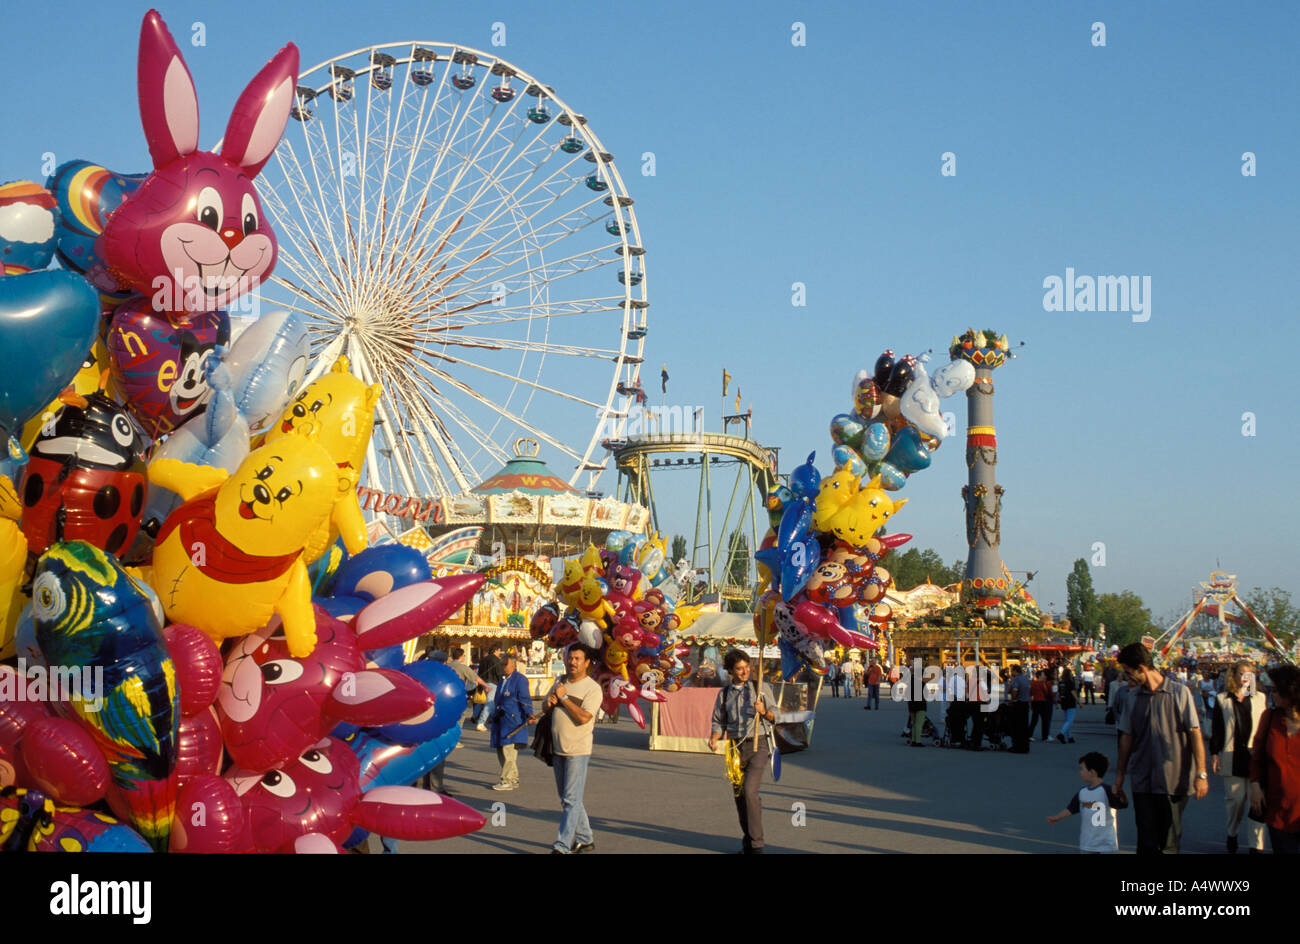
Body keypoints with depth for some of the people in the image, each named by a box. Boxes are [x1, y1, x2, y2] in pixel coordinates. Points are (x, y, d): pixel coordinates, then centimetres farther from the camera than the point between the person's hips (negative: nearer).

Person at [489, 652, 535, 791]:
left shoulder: (520, 679, -7)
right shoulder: (503, 679, 19)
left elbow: (525, 700, -12)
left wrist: (529, 714, -24)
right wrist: (495, 715, 26)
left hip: (513, 721, -9)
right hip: (501, 721, 9)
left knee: (509, 751, -9)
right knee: (501, 752, 10)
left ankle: (507, 781, -3)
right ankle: (514, 779, 19)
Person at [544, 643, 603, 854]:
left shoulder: (593, 688, -8)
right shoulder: (559, 682, 12)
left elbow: (583, 717, -20)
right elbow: (545, 706, 21)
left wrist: (563, 697, -16)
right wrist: (550, 701, -2)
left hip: (578, 751, -7)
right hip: (559, 750, 7)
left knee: (571, 799, -10)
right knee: (567, 799, 13)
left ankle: (562, 846, -12)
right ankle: (585, 839, 25)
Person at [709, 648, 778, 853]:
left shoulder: (762, 688, 4)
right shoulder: (724, 694, 11)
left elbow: (774, 716, 6)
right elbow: (719, 721, 13)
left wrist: (764, 711, -16)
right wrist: (714, 738, -7)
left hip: (758, 746, -4)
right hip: (736, 747, 4)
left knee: (749, 791, -17)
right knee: (739, 795, 7)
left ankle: (756, 844, -12)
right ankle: (748, 838, 23)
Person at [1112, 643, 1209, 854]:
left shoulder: (1180, 693, -5)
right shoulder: (1133, 698, 7)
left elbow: (1195, 734, -5)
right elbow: (1127, 737, 14)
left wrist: (1201, 774, -10)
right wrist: (1120, 775, 15)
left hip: (1174, 780, -3)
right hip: (1142, 781, 3)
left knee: (1169, 843, 2)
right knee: (1146, 842, 2)